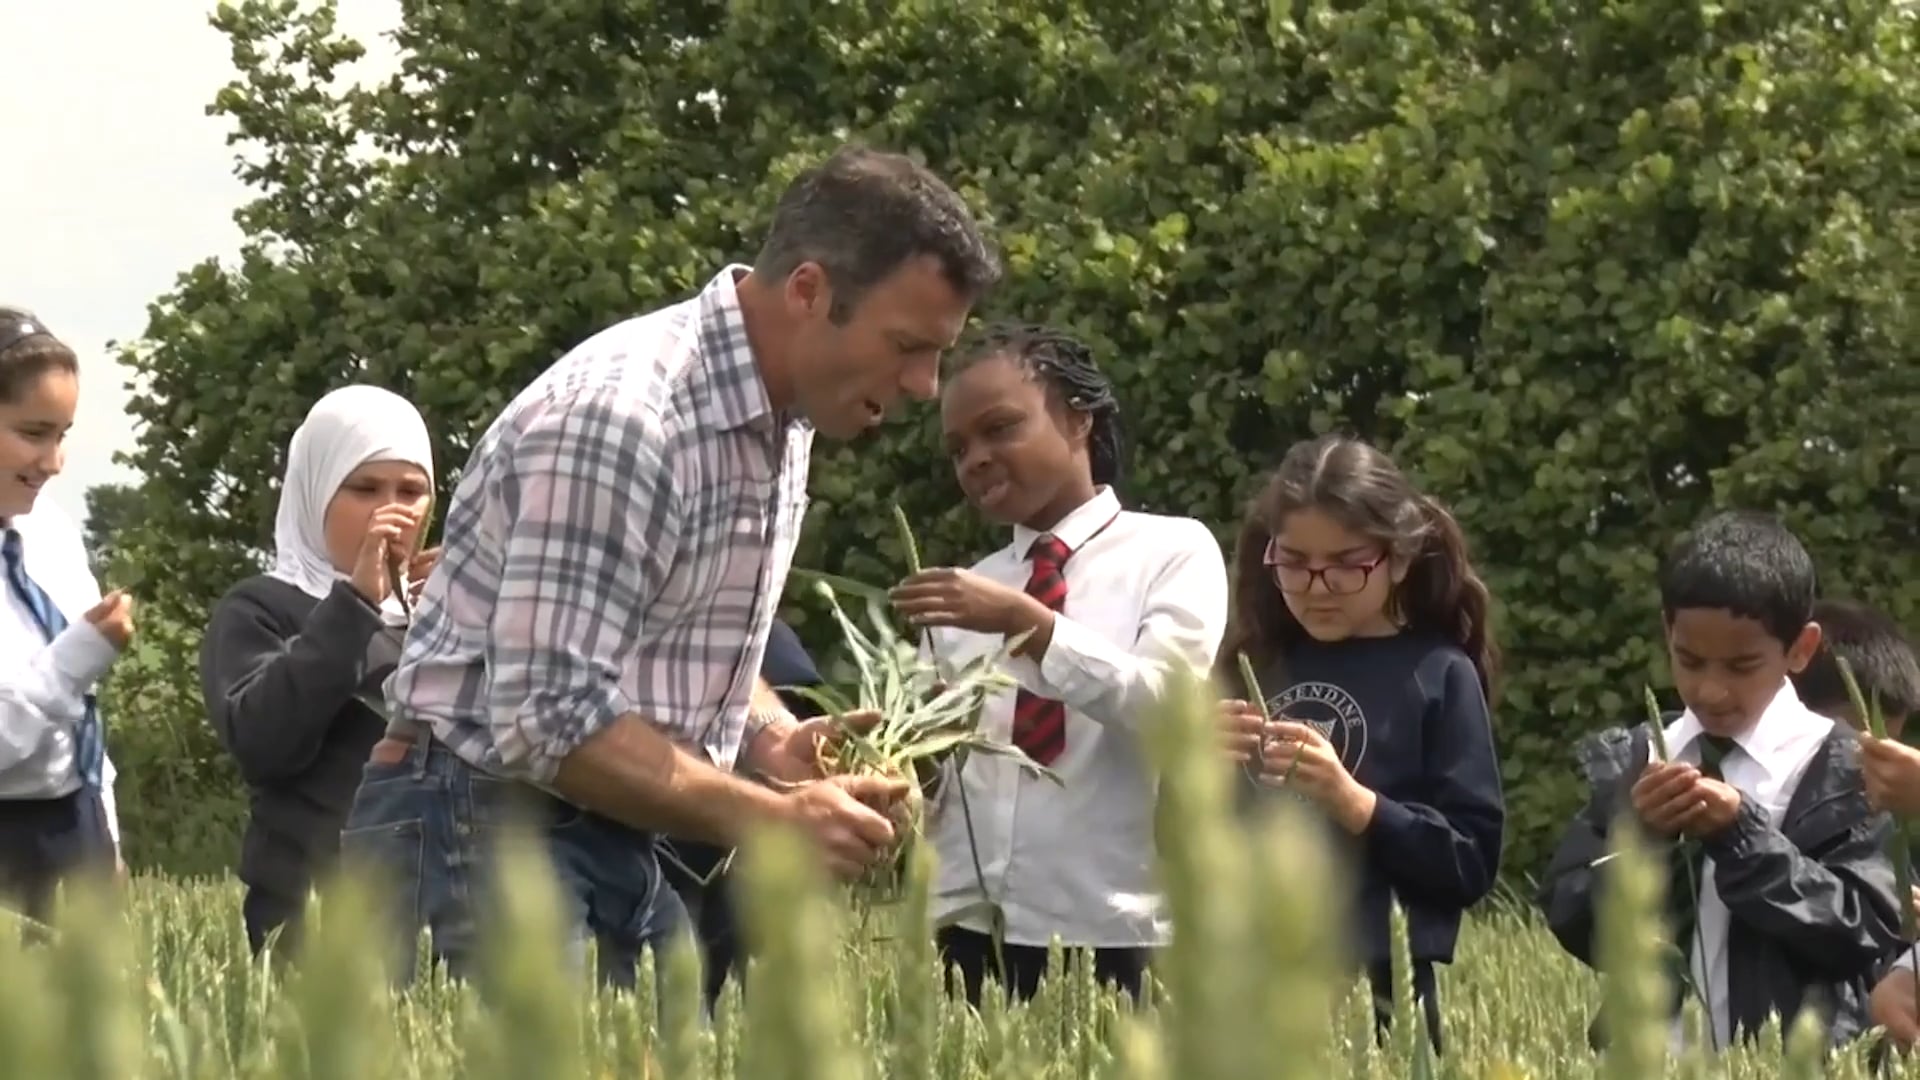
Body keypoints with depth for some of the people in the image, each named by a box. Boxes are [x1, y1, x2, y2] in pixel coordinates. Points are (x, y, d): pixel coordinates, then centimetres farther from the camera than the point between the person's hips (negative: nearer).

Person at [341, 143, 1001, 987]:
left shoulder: (781, 423, 10)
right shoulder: (618, 417, -20)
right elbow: (548, 719, -24)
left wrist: (770, 737, 1)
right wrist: (769, 819, -21)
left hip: (620, 840, 9)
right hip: (486, 818, -9)